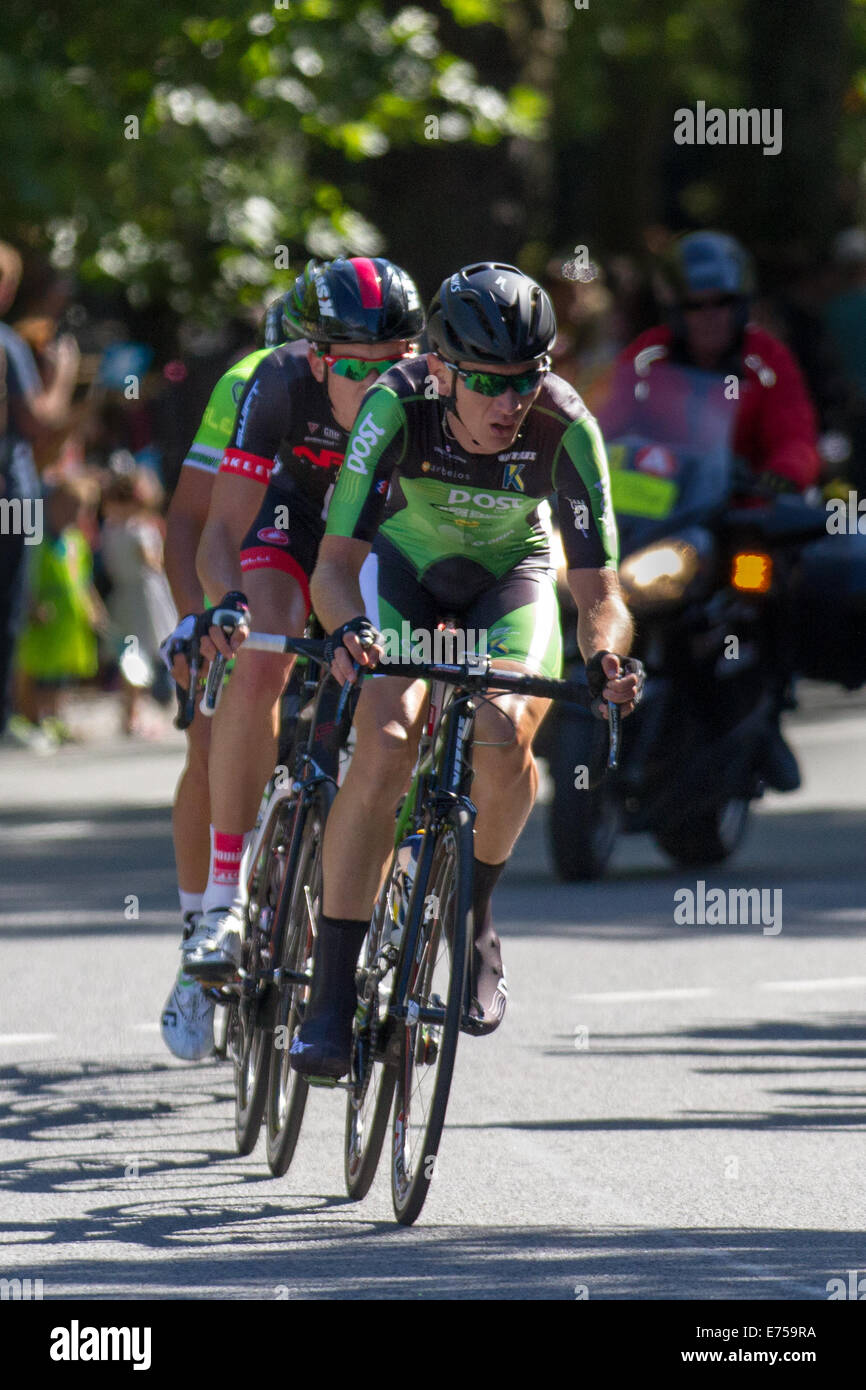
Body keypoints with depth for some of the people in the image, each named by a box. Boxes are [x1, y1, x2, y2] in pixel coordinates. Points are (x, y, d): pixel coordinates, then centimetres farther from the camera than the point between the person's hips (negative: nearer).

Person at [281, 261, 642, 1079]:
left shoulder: (565, 428, -31)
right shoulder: (398, 405, -33)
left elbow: (597, 591, -29)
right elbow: (336, 561, -33)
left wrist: (604, 658, -51)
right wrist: (350, 630, -54)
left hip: (513, 573, 0)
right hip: (405, 561, 0)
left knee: (503, 738, -29)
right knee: (385, 746, -25)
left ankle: (473, 919, 0)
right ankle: (330, 1001, -20)